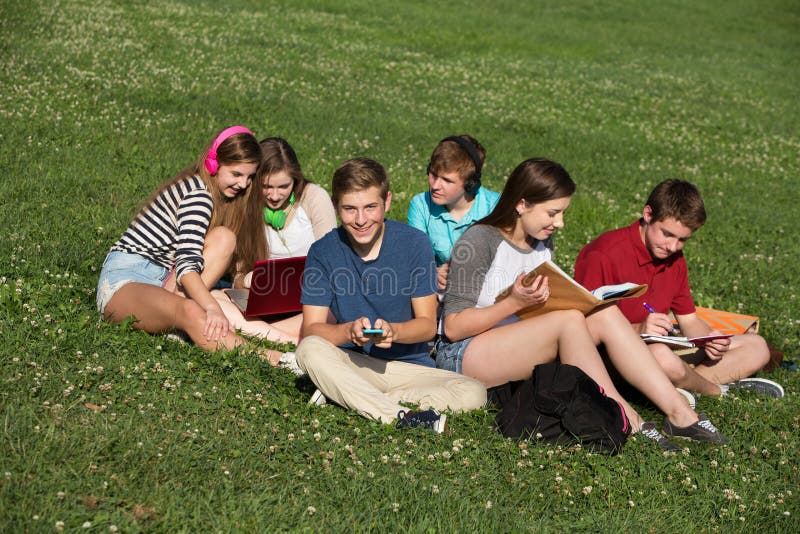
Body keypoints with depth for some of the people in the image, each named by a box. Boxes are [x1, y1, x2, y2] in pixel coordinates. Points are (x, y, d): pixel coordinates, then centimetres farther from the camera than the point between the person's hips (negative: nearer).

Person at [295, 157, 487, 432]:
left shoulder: (414, 242, -6)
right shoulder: (323, 252, -5)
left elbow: (427, 324, -5)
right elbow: (310, 330, -9)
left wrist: (392, 331, -27)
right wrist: (349, 331, -30)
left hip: (409, 365, 1)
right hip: (350, 365, 0)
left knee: (474, 393, -24)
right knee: (310, 349, -31)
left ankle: (346, 397, -24)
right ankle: (402, 418, -35)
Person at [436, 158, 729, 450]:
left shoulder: (543, 242, 10)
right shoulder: (480, 241, -13)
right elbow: (453, 327, -17)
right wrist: (515, 303, -28)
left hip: (522, 354, 7)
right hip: (462, 356, -7)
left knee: (604, 314, -15)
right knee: (569, 320, -30)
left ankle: (679, 414, -19)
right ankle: (628, 422, -24)